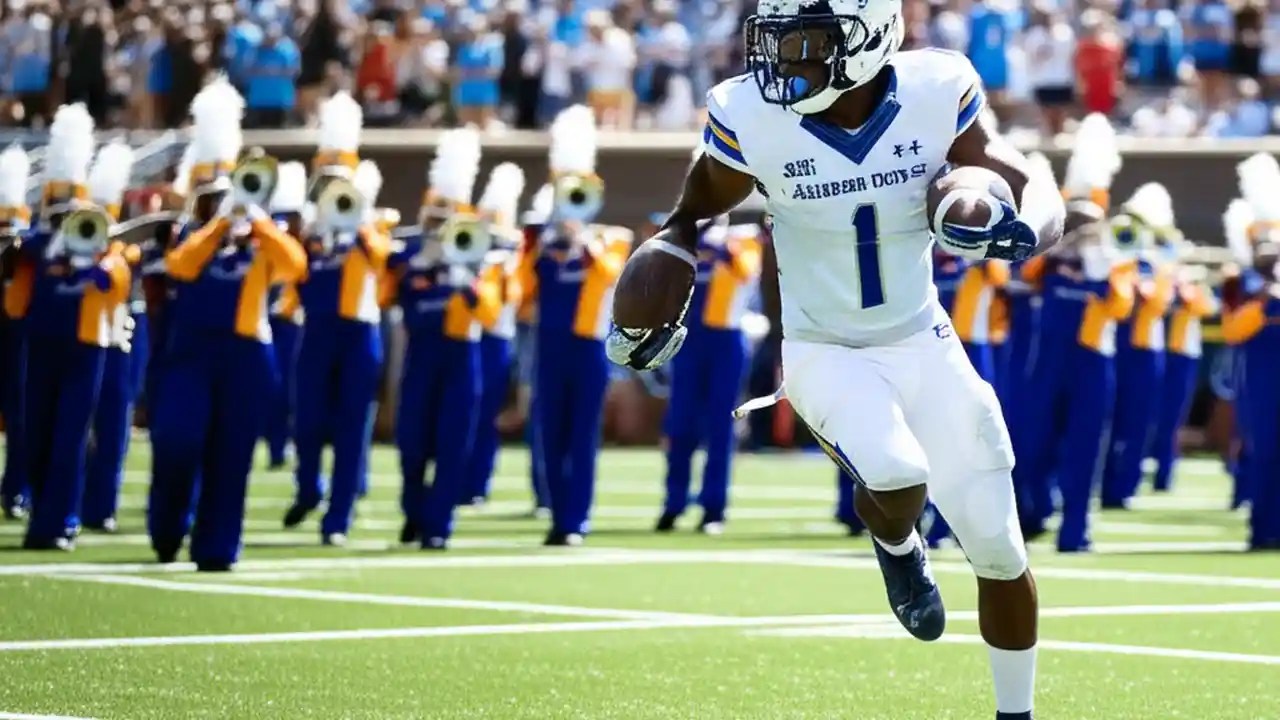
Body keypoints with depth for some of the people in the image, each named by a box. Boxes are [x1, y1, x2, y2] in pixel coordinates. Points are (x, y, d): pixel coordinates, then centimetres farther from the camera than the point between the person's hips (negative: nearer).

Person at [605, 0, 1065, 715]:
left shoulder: (937, 93, -17)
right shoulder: (752, 117, -18)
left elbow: (1033, 191, -11)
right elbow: (697, 212, -1)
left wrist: (1022, 229, -33)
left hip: (921, 343, 2)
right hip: (823, 352, -2)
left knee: (1000, 554, 7)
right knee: (897, 478, -31)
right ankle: (897, 547, 8)